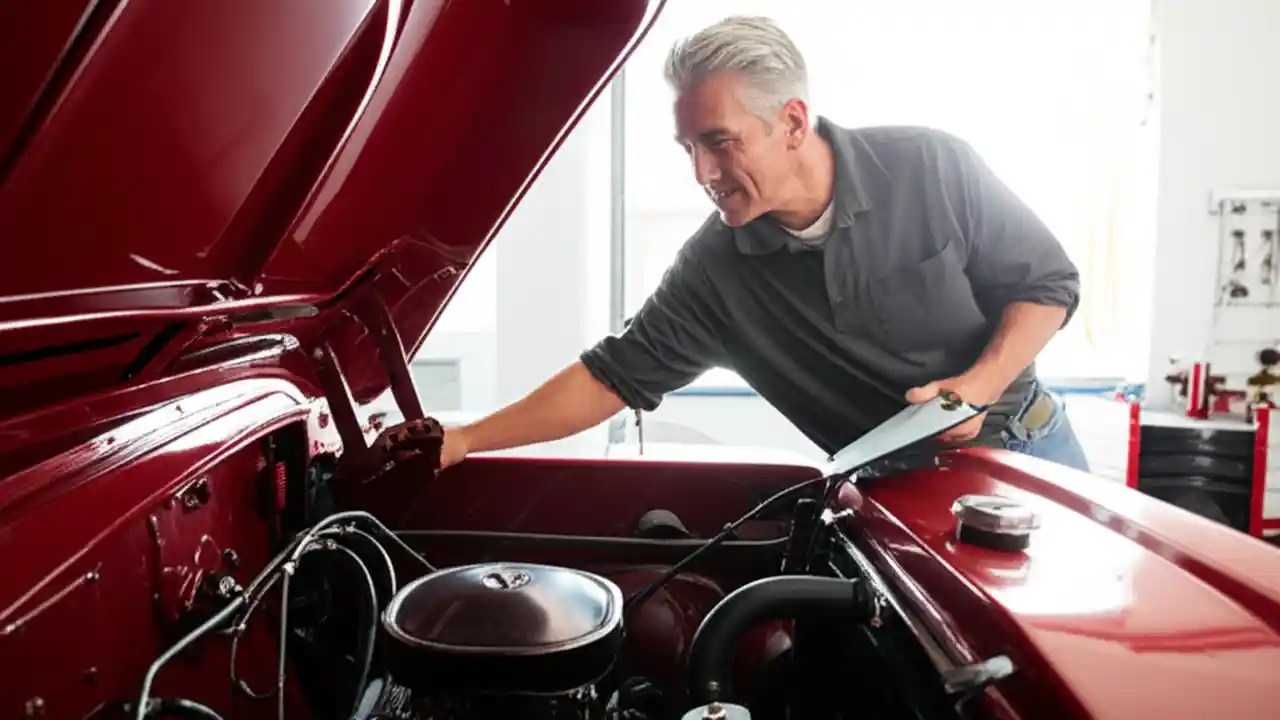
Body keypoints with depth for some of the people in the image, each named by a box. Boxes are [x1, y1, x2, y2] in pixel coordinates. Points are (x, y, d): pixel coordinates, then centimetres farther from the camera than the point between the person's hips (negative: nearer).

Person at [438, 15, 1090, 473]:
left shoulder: (934, 168, -20)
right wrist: (465, 440, -18)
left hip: (1019, 446, 0)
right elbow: (613, 377, -13)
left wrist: (981, 385, -26)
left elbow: (1049, 284, -9)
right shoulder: (714, 269, -16)